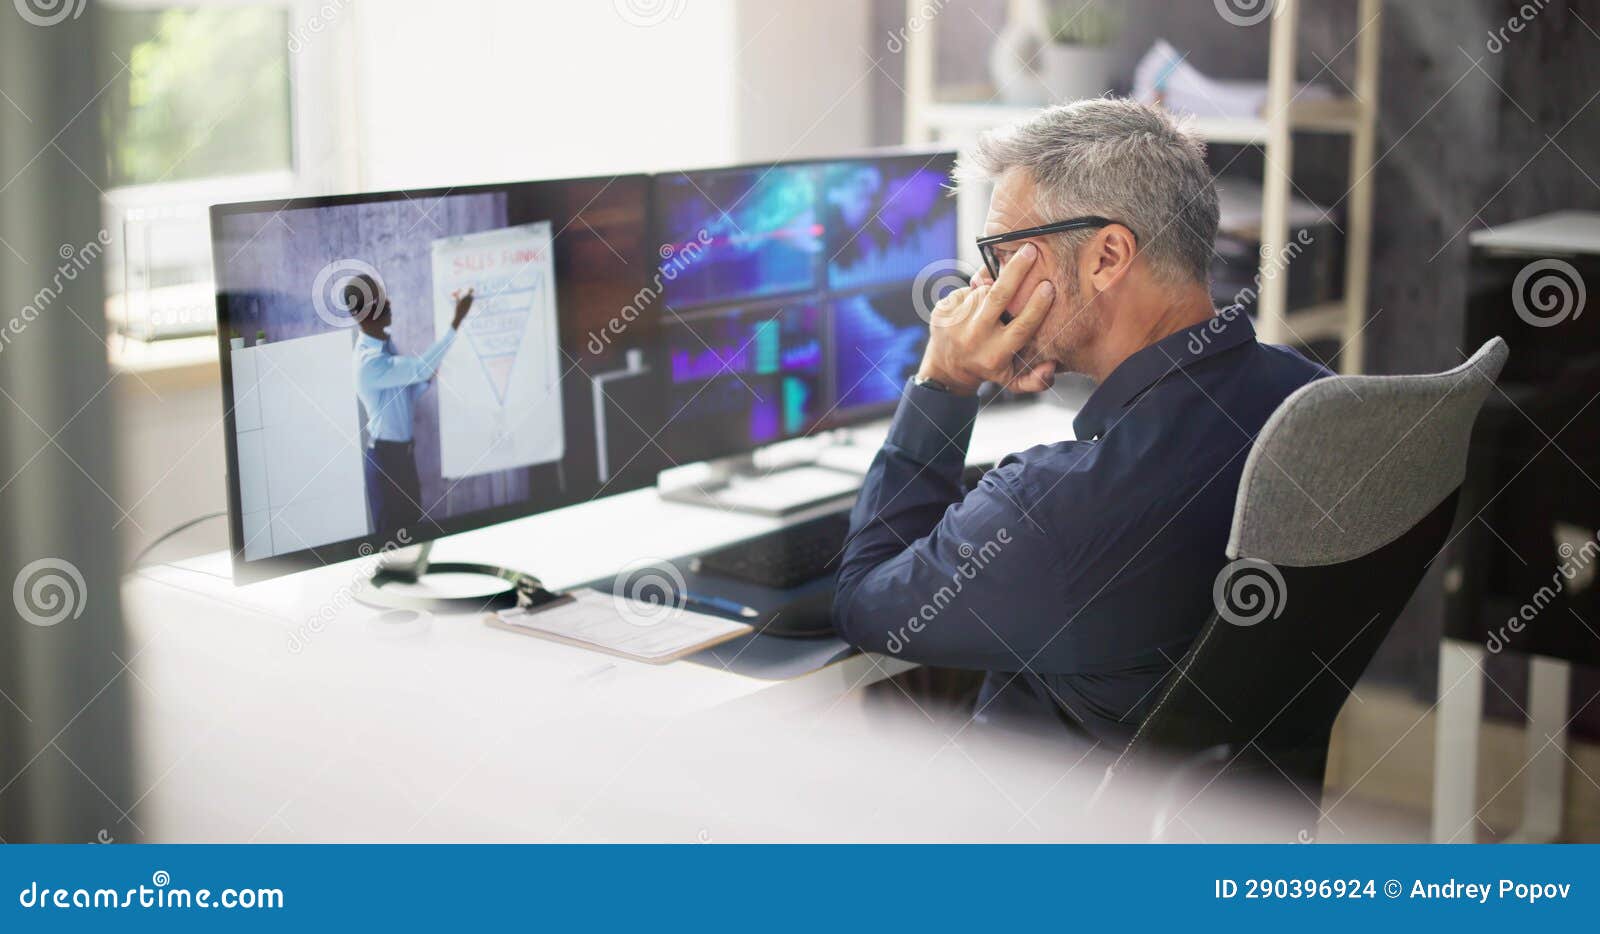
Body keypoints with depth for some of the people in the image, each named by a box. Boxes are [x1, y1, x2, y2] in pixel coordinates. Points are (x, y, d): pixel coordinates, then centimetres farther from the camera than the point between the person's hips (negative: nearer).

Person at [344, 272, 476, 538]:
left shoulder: (386, 342, 4)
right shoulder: (369, 361, -27)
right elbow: (421, 367, -35)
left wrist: (427, 377, -8)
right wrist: (457, 320, -35)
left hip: (404, 449, 9)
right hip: (386, 455, -9)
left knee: (413, 525, 18)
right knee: (392, 531, 3)